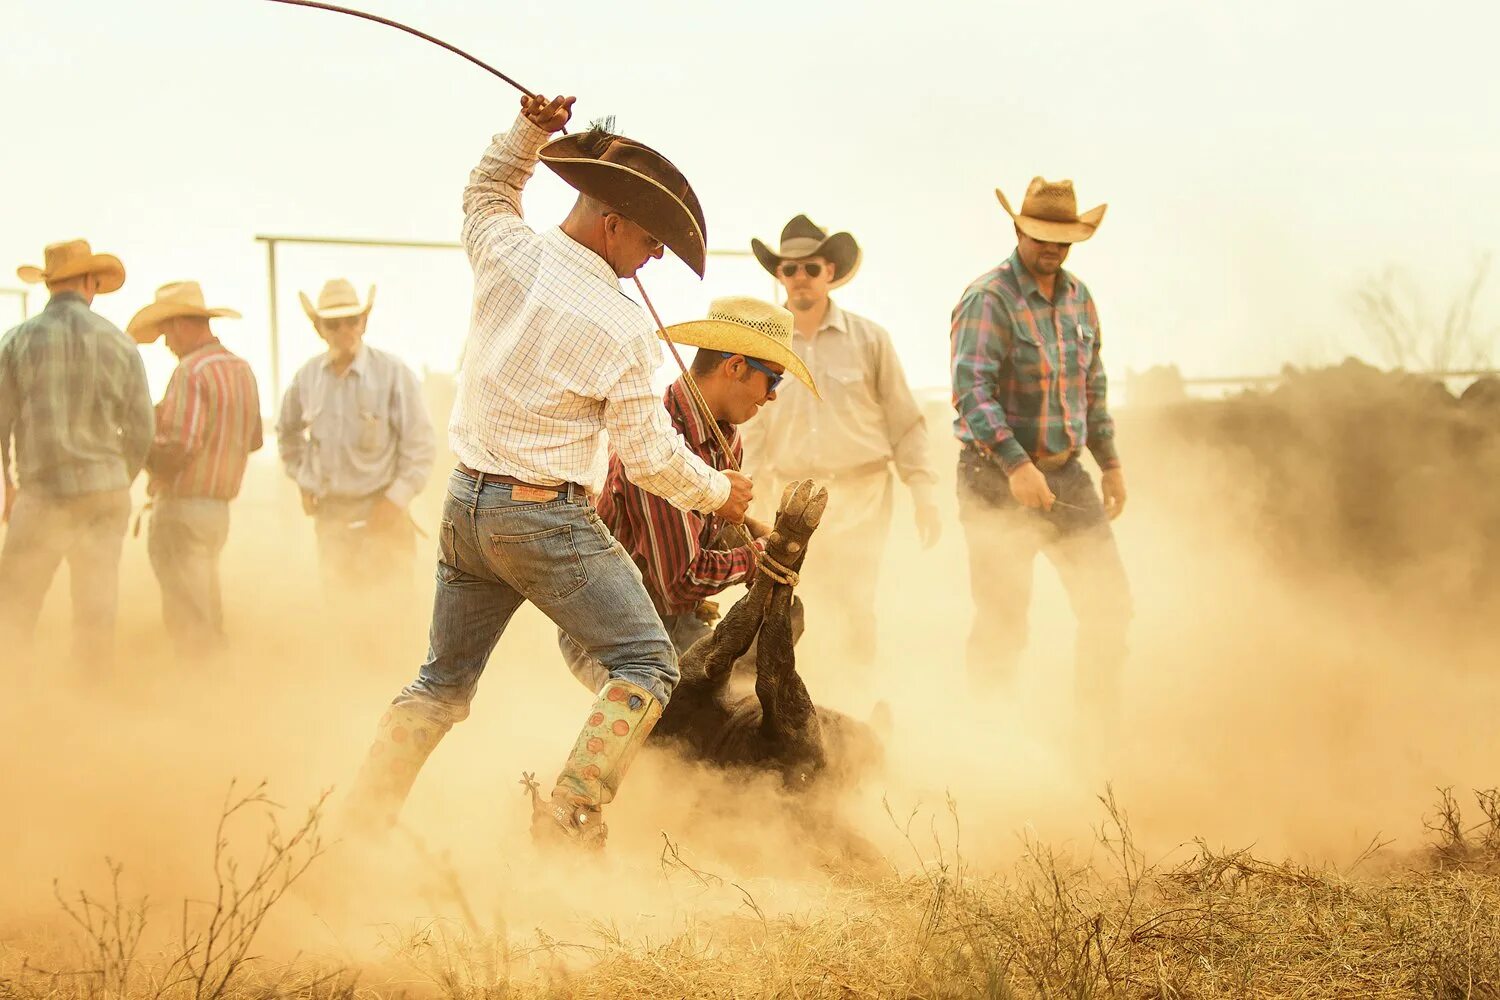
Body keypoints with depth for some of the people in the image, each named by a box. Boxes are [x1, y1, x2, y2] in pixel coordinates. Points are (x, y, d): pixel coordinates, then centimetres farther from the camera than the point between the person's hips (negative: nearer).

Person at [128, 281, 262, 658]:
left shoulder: (191, 372, -16)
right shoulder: (241, 369, 10)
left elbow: (179, 446, -23)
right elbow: (253, 441, 16)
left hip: (183, 507, -9)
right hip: (219, 507, 9)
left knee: (187, 616, -4)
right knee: (209, 609, 18)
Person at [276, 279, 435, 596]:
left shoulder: (393, 373, -10)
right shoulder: (307, 377, 3)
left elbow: (420, 443, -9)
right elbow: (287, 433, 22)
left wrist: (398, 498, -14)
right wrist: (303, 482, 15)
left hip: (381, 512, -4)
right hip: (329, 514, 4)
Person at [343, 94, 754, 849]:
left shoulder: (505, 252, -3)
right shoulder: (623, 331, -16)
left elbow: (485, 191, 23)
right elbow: (651, 459, -9)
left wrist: (527, 135, 9)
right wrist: (719, 493, 8)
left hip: (466, 504, 7)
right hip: (546, 519, -7)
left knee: (444, 678, 20)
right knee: (646, 664, 1)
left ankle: (362, 821, 18)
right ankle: (571, 819, -12)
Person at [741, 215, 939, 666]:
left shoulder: (868, 338, 2)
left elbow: (905, 423, 5)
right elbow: (753, 431, 10)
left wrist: (924, 496, 0)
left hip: (860, 493, -2)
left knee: (854, 605, -9)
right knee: (811, 611, 2)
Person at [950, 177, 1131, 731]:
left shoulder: (1079, 297, 11)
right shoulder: (989, 299, -13)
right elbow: (971, 390, -23)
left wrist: (1110, 462, 18)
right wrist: (1016, 463, -31)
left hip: (1066, 475, 7)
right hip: (998, 479, -7)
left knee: (1110, 607, 5)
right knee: (1002, 626, -1)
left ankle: (1095, 733, 17)